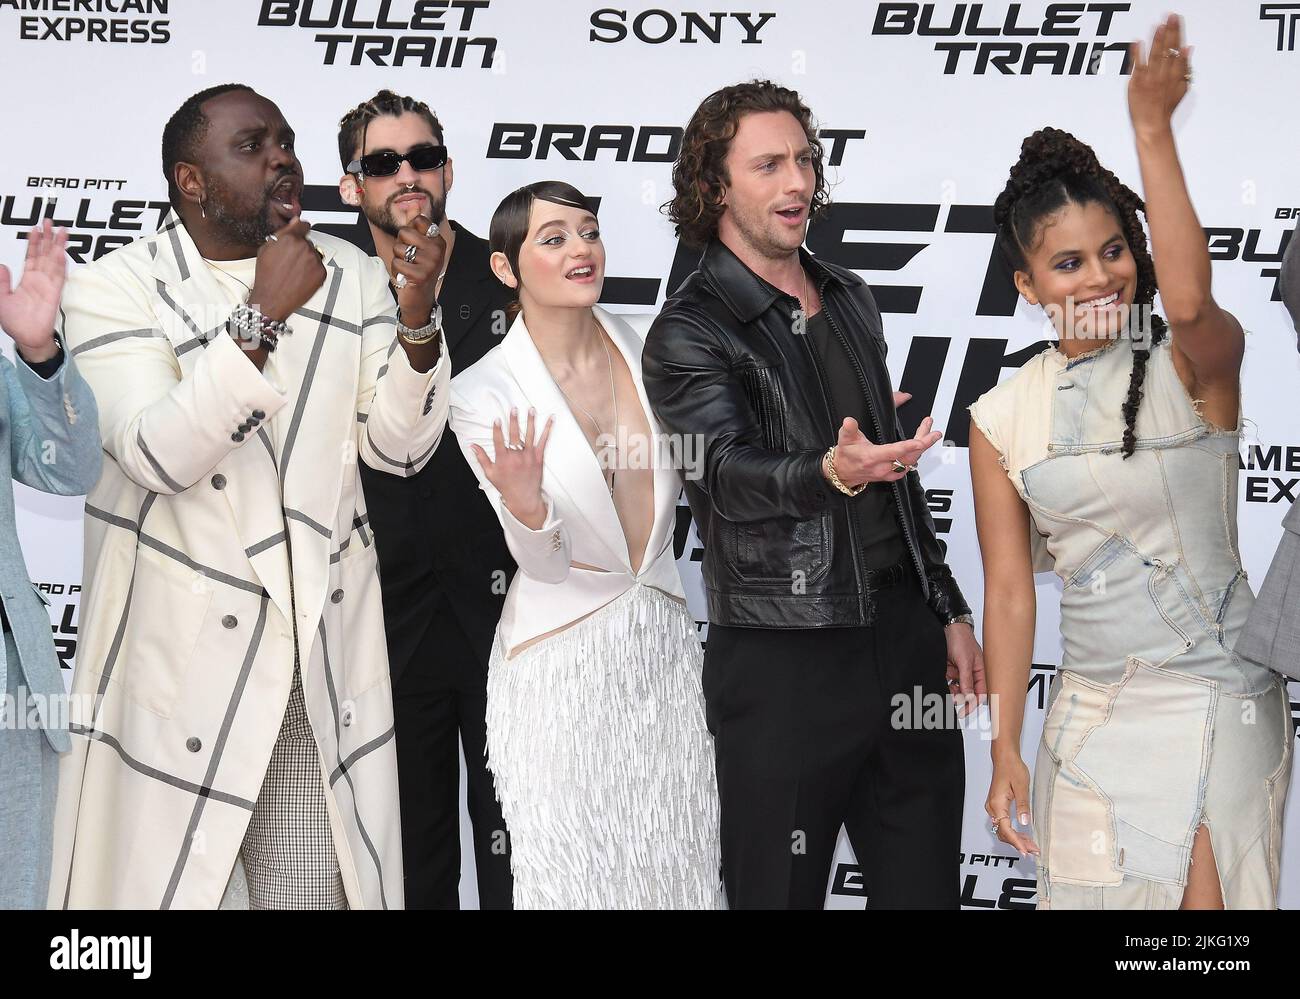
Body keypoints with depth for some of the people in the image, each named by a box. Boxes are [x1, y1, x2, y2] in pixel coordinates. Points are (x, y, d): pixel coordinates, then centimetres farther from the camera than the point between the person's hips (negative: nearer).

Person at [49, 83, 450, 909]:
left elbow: (399, 445, 1)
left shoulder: (350, 275, 7)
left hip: (321, 646, 3)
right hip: (177, 654, -3)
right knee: (162, 878, 3)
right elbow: (162, 455, -19)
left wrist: (416, 316, -14)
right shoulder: (115, 291, -5)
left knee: (318, 887, 7)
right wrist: (262, 316, -24)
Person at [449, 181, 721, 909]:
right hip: (563, 660, -4)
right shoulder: (485, 394, -13)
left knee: (679, 865, 11)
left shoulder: (642, 349, -1)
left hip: (664, 643, 4)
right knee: (580, 874, 5)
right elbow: (545, 563, -13)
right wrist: (526, 509, -34)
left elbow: (689, 478, 13)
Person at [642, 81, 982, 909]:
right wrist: (832, 472, -45)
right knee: (780, 895, 1)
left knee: (925, 887, 13)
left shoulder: (850, 299, 14)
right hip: (784, 665, -6)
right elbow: (730, 475, -26)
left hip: (904, 639, 7)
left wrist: (948, 610, 18)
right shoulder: (689, 334, -8)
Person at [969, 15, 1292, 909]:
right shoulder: (1004, 418, 2)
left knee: (1203, 897, -3)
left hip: (1215, 699, -4)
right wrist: (1006, 752, 0)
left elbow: (1187, 303, -35)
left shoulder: (1195, 365, -9)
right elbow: (1010, 589, 3)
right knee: (1087, 891, 8)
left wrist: (1153, 129, -36)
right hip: (1090, 707, 4)